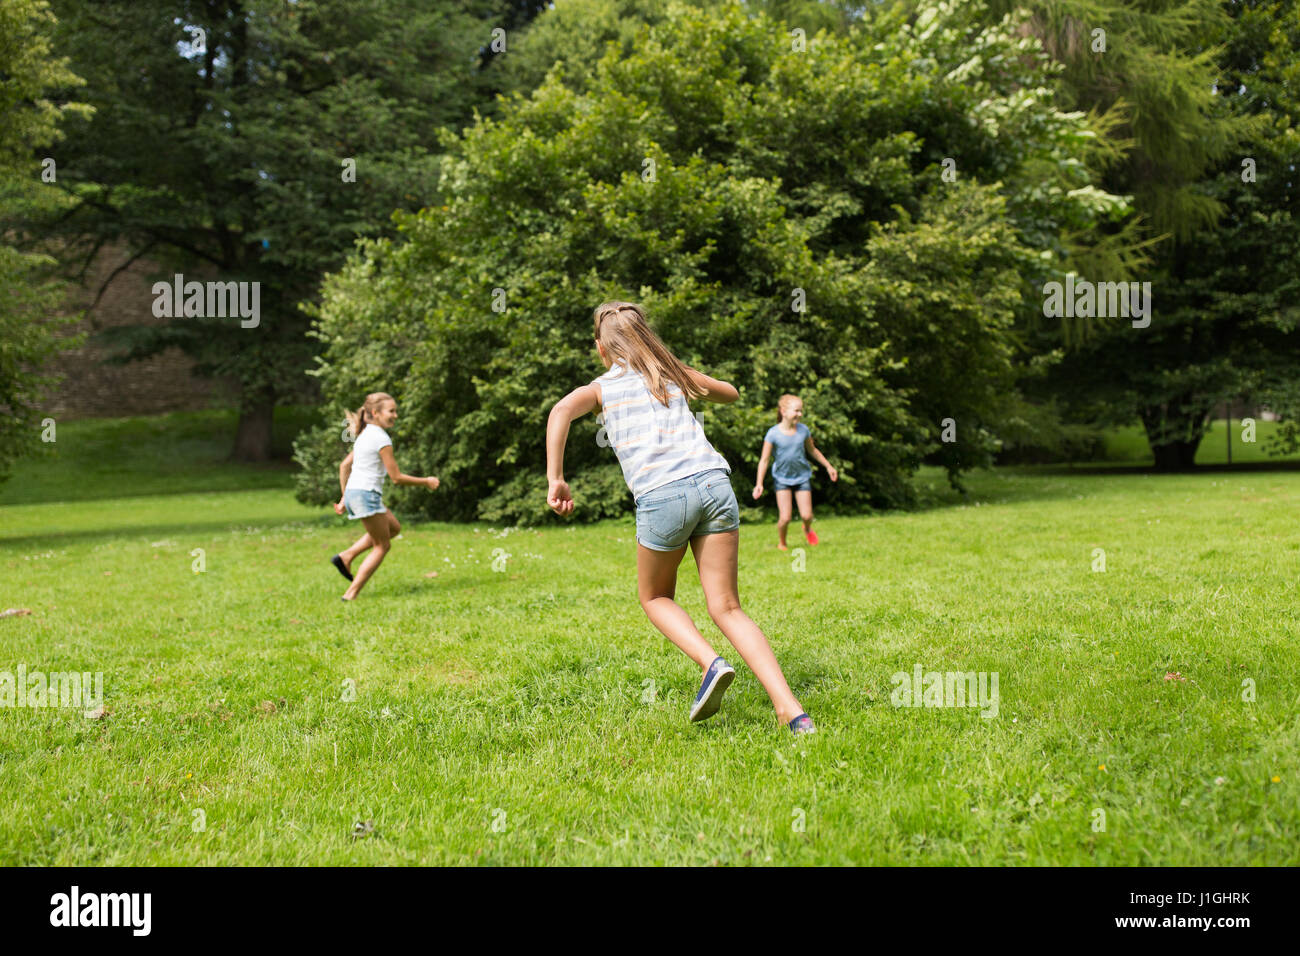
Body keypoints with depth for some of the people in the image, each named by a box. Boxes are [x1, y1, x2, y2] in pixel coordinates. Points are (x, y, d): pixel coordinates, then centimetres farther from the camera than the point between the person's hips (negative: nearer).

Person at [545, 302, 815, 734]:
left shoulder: (602, 387, 16)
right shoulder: (675, 374, 25)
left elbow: (561, 410, -7)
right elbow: (731, 393, 42)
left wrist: (555, 479, -8)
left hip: (661, 494, -3)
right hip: (714, 482, 3)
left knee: (654, 597, 21)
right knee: (726, 607, 6)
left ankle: (710, 662, -6)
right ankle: (791, 711, -9)